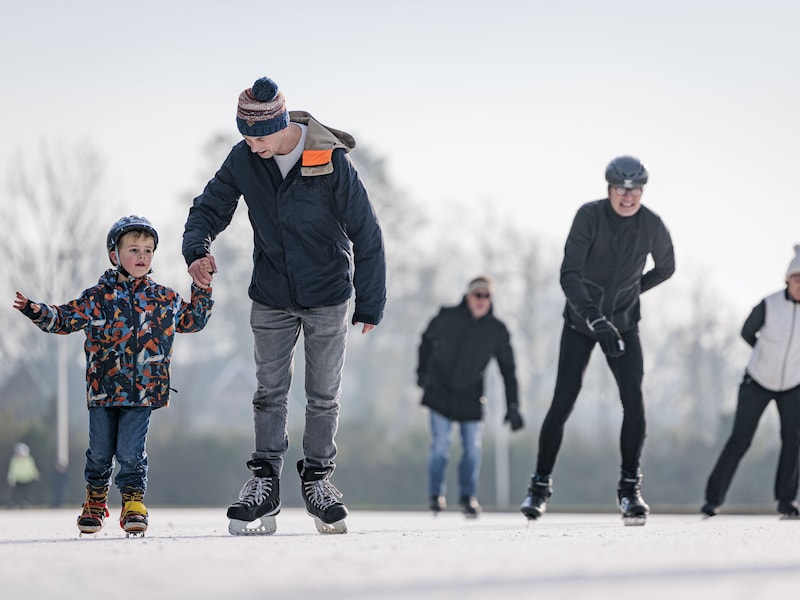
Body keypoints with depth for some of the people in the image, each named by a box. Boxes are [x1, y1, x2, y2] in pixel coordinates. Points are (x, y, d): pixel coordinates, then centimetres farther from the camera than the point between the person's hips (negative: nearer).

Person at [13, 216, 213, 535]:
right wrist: (38, 312, -15)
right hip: (103, 388, 0)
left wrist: (202, 290, 12)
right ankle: (95, 501, 29)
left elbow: (193, 320, 22)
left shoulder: (165, 299, 8)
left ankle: (133, 503, 7)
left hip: (144, 389, 0)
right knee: (100, 451, 9)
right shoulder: (99, 296, 1)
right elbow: (65, 318, 1)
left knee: (130, 452, -7)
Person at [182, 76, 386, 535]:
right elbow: (210, 208, 3)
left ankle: (318, 476, 20)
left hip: (327, 296, -2)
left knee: (324, 394, 7)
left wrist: (371, 304, -8)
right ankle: (265, 482, 9)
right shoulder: (244, 160, -11)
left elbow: (366, 235, -13)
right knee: (270, 390, 4)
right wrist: (197, 249, -20)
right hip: (272, 295, 2)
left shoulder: (332, 162, -21)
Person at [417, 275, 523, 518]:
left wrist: (512, 407, -5)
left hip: (471, 397, 1)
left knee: (473, 448, -2)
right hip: (440, 391, -1)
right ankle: (436, 495, 12)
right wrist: (423, 372, 16)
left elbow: (508, 370, -1)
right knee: (440, 446, -6)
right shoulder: (447, 318, -10)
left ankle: (468, 496, 17)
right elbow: (427, 341, 10)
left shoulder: (497, 330, -6)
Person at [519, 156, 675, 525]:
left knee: (633, 398, -14)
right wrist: (596, 319, -39)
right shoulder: (589, 216, -19)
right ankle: (540, 485, 6)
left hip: (623, 324, 2)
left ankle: (630, 488, -6)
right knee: (563, 400, -7)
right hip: (581, 322, -2)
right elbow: (569, 274, -28)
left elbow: (665, 268, 12)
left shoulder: (652, 225, -10)